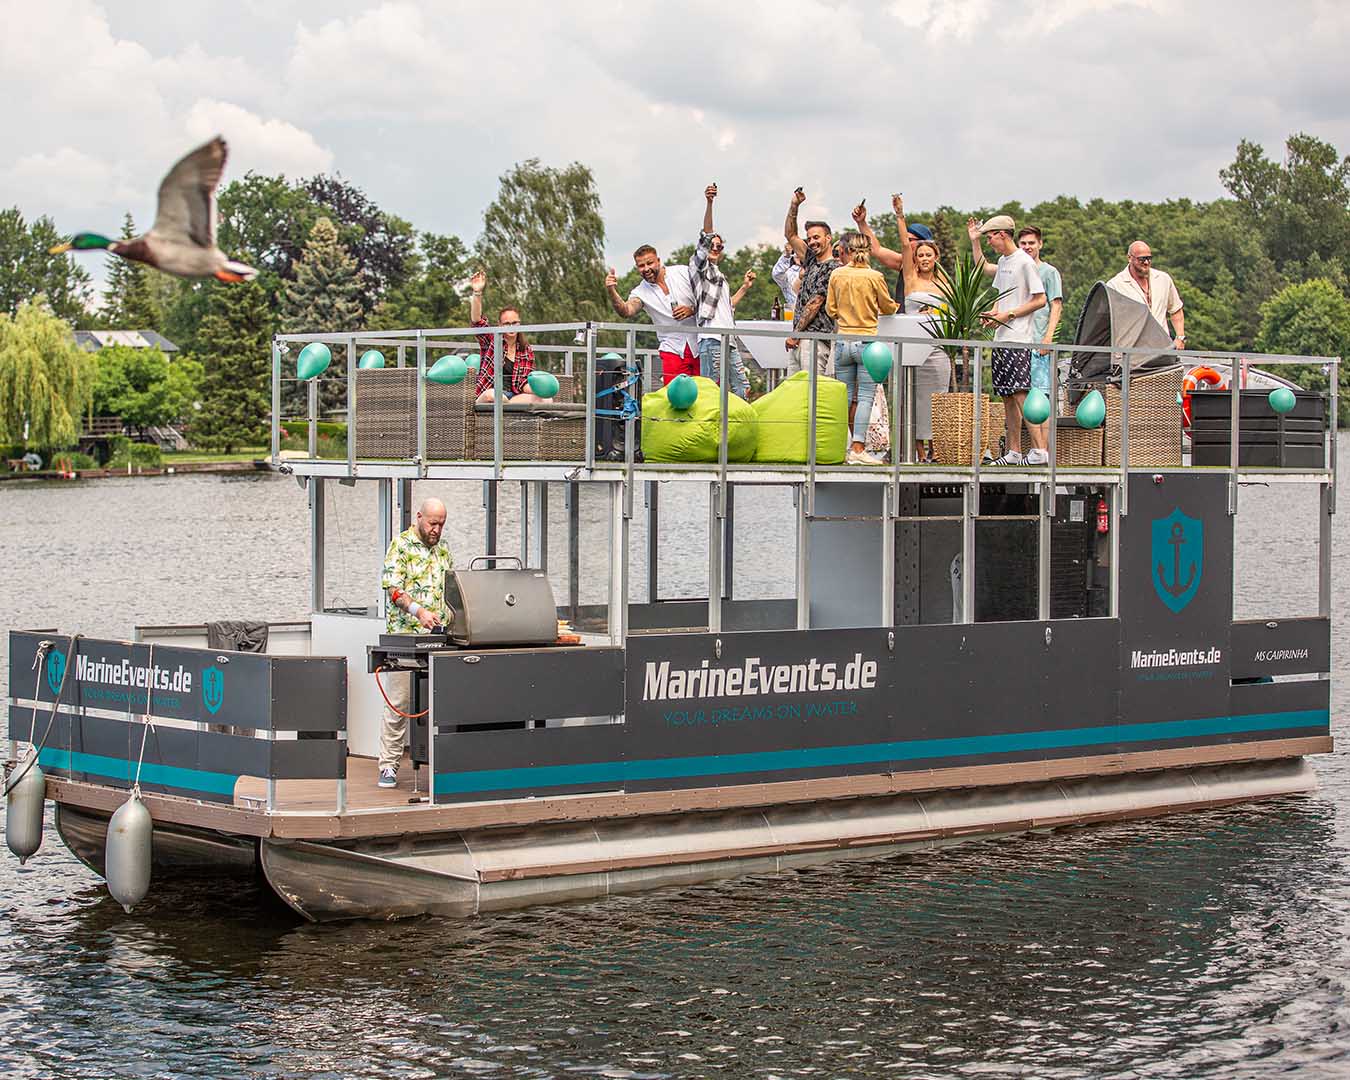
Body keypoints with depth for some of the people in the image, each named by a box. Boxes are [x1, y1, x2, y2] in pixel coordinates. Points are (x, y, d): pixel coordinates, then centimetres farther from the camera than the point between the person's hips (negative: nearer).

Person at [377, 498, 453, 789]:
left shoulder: (442, 549, 16)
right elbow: (392, 586, -14)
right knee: (397, 703, -5)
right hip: (404, 636, -6)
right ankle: (389, 766, -1)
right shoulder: (401, 545, -4)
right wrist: (418, 611, -29)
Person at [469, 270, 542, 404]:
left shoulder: (527, 351, 17)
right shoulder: (491, 340, 10)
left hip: (514, 396, 2)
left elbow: (525, 383, 12)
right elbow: (477, 321, -9)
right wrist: (477, 293, -24)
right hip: (486, 397, -2)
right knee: (491, 394, -41)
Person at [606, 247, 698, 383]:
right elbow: (626, 311, -20)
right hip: (673, 351, 1)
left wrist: (692, 310, -16)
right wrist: (611, 291, -36)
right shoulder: (640, 292, 0)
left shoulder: (684, 273, -1)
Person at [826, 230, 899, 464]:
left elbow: (830, 309, 8)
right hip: (867, 340, -3)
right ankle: (858, 448, -10)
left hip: (843, 342, 3)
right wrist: (896, 307, 29)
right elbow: (887, 307, 6)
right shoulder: (875, 276, -7)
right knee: (866, 397, -3)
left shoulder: (837, 275, 0)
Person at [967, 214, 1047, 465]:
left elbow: (1040, 300, -13)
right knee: (1007, 397, 8)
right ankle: (1013, 452, 11)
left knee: (1020, 393, -17)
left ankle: (1040, 449, -21)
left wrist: (1008, 315, -14)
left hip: (1018, 340, -9)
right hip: (1001, 339, 9)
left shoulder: (1024, 262, -9)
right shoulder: (1003, 262, 17)